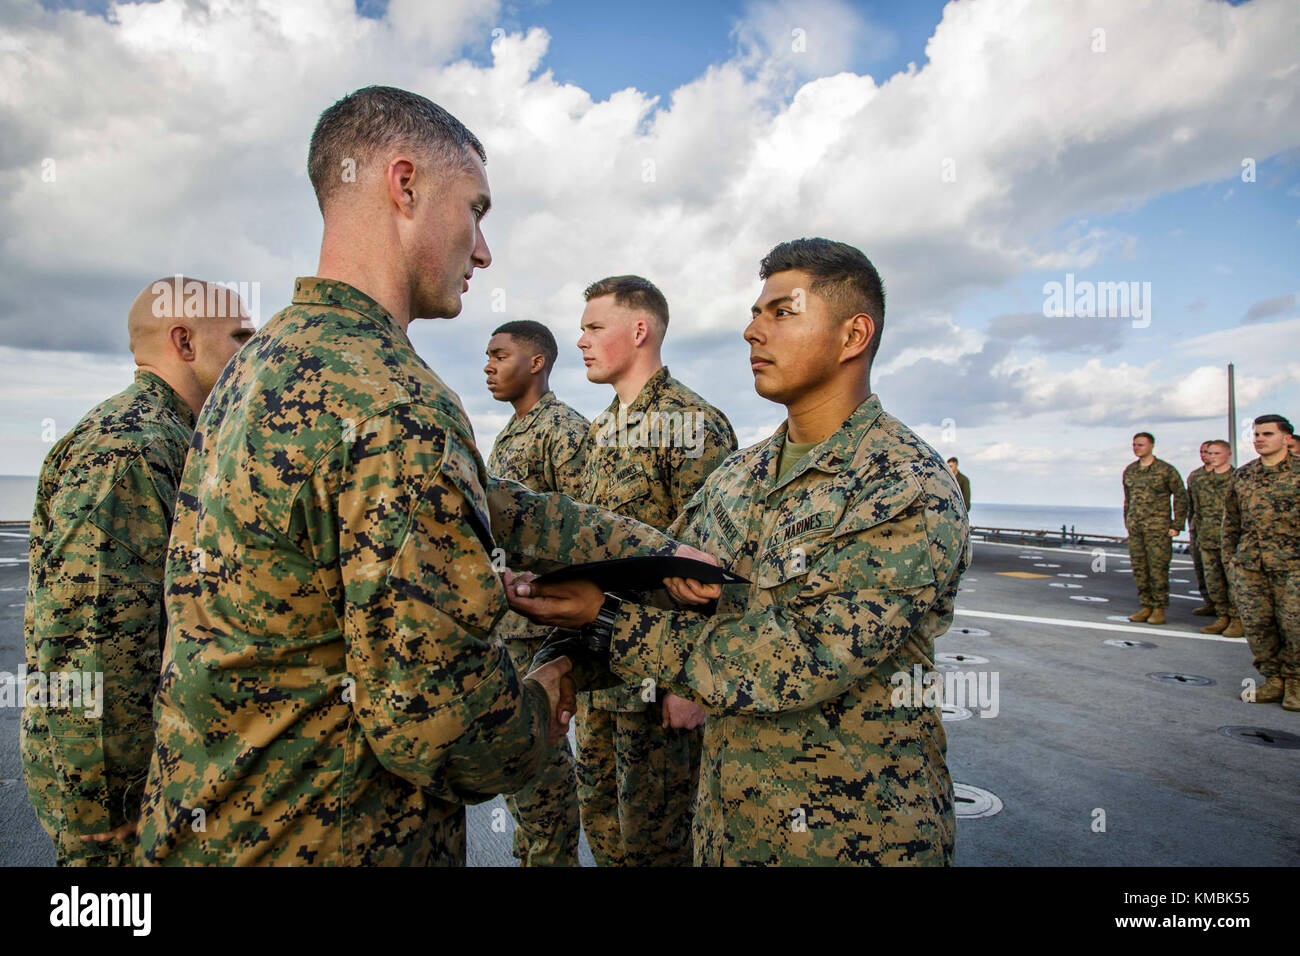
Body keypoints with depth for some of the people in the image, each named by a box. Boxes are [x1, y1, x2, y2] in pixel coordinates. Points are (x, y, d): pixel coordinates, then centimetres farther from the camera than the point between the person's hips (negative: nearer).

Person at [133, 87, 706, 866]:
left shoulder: (264, 363, 4)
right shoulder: (397, 409, -27)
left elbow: (480, 506, 2)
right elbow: (432, 716, -27)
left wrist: (649, 548, 1)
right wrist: (538, 719, -6)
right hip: (325, 841, -8)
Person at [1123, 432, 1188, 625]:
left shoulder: (1166, 470, -3)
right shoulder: (1129, 471, 12)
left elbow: (1181, 497, -2)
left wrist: (1176, 526, -6)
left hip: (1158, 528, -5)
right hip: (1135, 529, 5)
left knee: (1158, 569, -5)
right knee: (1139, 569, 5)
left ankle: (1159, 609, 3)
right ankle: (1146, 607, 13)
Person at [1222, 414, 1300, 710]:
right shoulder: (1241, 475, 11)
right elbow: (1231, 519, 18)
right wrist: (1231, 556, 14)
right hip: (1248, 562, 4)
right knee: (1256, 623, 4)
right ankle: (1273, 678, 17)